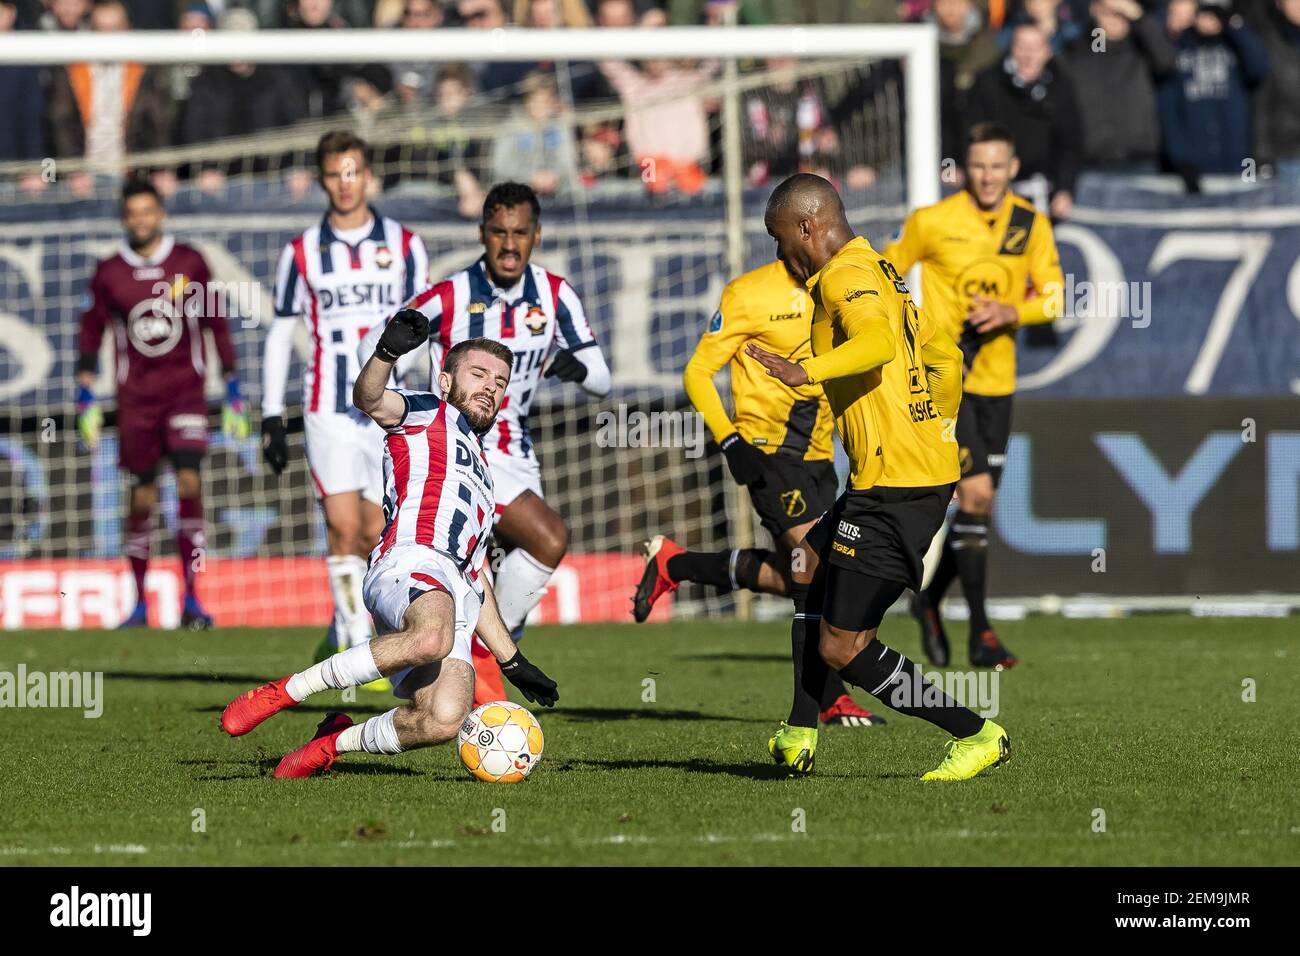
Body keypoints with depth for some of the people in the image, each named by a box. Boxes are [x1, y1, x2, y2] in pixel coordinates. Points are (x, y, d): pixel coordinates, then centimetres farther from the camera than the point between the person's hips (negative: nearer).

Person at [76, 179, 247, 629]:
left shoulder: (189, 264, 2)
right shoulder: (109, 273, 3)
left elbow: (217, 326, 8)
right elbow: (91, 335, 9)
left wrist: (233, 392, 6)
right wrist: (86, 401, 3)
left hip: (185, 389, -1)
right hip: (135, 397, 1)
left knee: (189, 482, -16)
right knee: (142, 497, 3)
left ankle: (192, 599, -13)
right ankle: (139, 603, 15)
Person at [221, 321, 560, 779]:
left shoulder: (480, 477, 40)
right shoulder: (427, 412, 19)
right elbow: (368, 398, -5)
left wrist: (510, 659, 35)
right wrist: (388, 352, -26)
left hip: (455, 598, 7)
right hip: (413, 559, -7)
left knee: (443, 720, -23)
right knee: (432, 637, -42)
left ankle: (334, 742, 2)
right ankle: (283, 692, -26)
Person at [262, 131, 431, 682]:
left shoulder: (403, 244, 7)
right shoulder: (302, 253, 5)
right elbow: (280, 335, 11)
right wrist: (271, 418, 6)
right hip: (328, 410, -1)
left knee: (374, 534, 1)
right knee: (344, 527, -13)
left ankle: (342, 632, 20)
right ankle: (362, 652, -13)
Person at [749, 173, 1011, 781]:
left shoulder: (845, 275, -12)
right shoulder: (881, 272, 19)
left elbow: (878, 343, -33)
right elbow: (946, 360, 27)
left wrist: (806, 372, -44)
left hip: (893, 489, -11)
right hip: (929, 471, 11)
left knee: (842, 649, -6)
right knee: (809, 567, 28)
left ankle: (977, 736, -4)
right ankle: (799, 739, 30)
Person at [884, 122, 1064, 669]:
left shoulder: (1031, 224, 2)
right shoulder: (932, 222, -9)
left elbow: (1054, 295, 1)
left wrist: (1012, 312, -17)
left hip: (996, 379, 5)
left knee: (979, 504, 9)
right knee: (976, 492, -15)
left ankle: (930, 599, 32)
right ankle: (980, 633, -10)